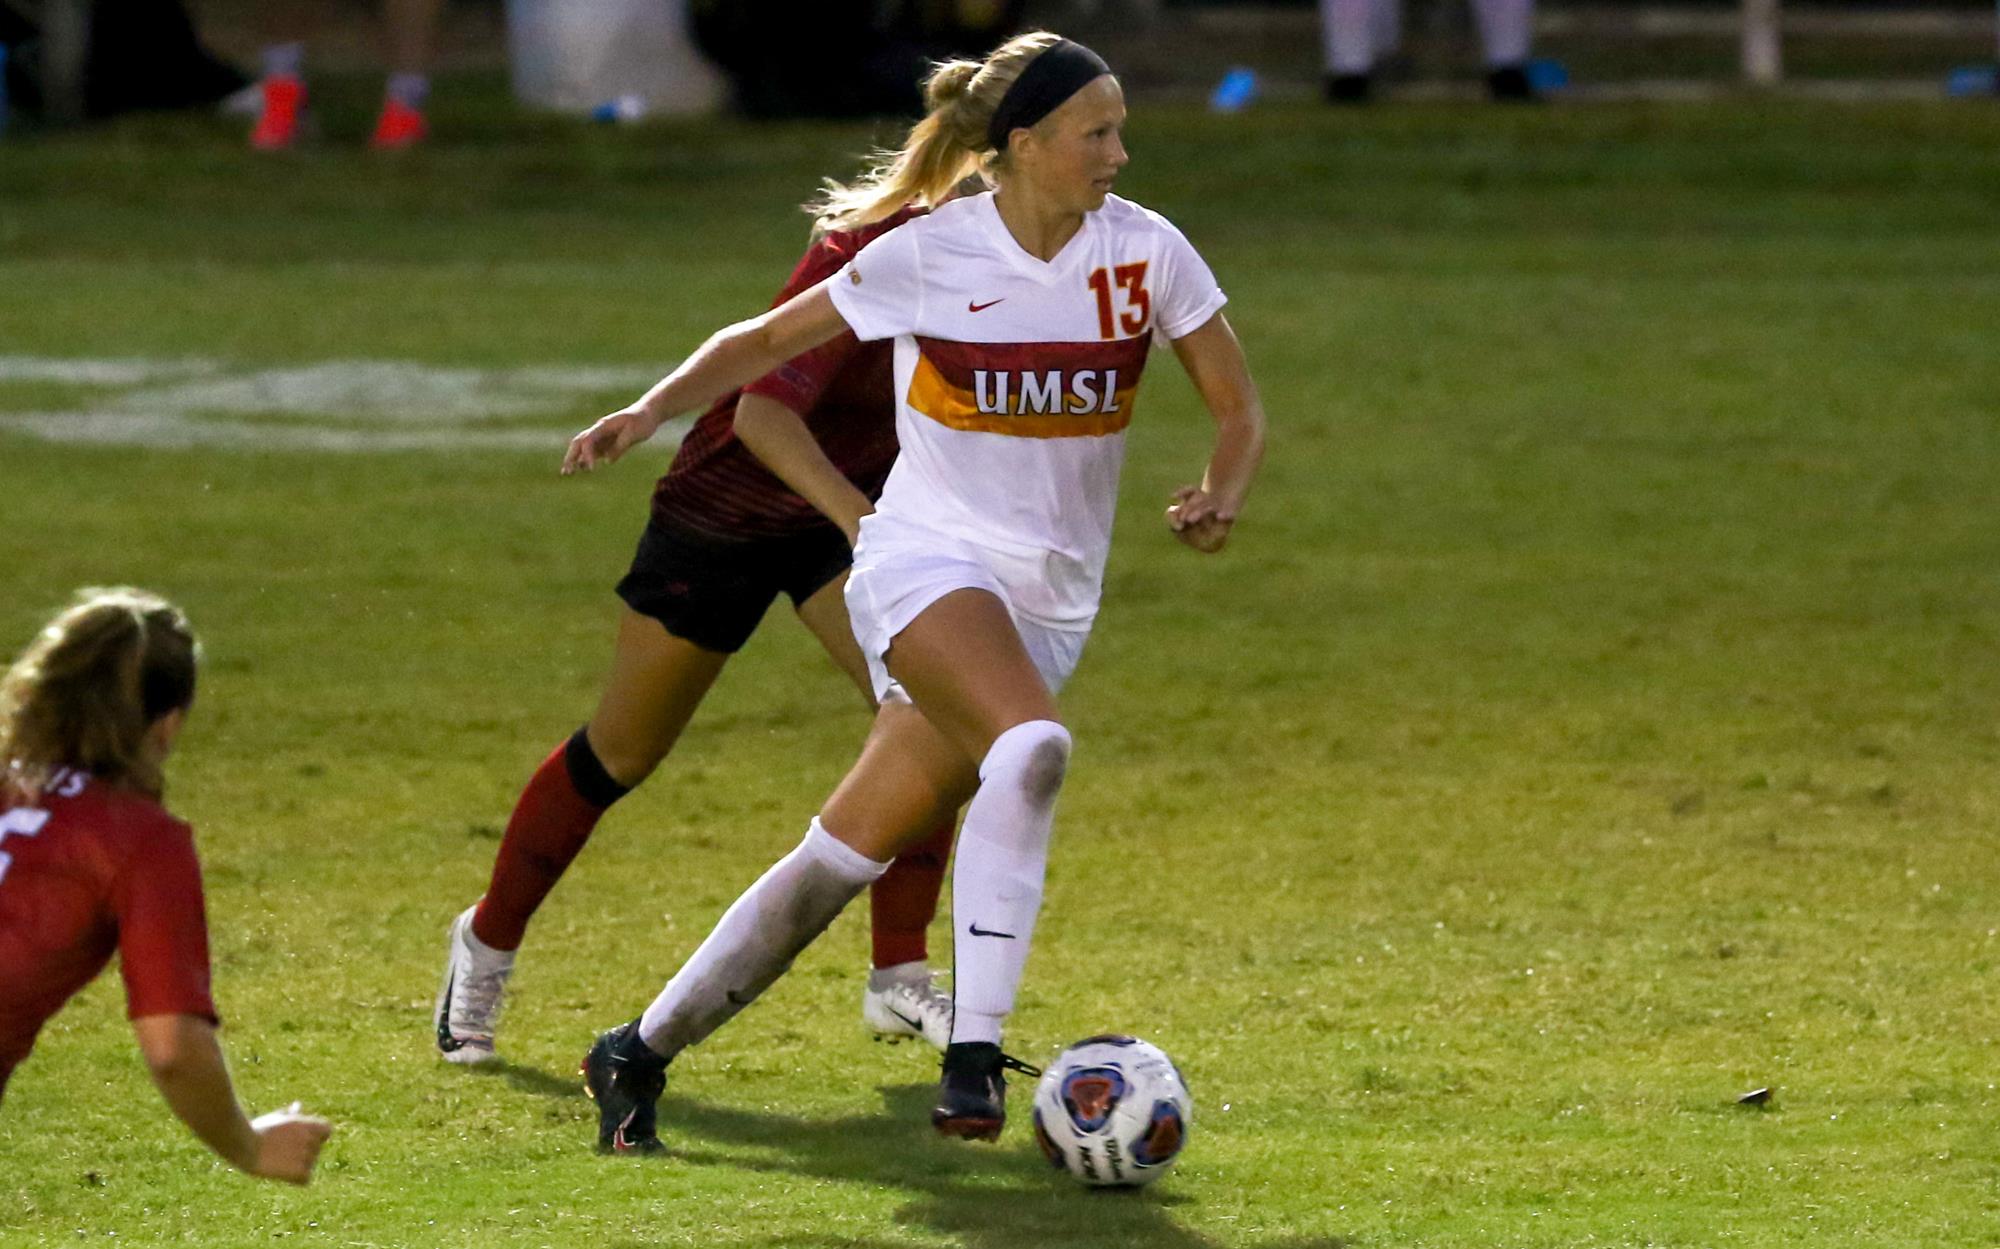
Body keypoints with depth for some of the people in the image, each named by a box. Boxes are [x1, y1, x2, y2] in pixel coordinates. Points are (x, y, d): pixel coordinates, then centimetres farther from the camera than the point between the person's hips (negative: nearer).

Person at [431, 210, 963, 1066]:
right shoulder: (862, 258, -33)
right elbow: (763, 414, -45)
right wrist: (857, 513, -59)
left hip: (845, 509, 6)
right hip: (722, 507, -5)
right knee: (621, 754, 8)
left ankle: (898, 979, -5)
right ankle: (488, 941, 31)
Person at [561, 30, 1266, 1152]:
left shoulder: (1147, 253, -2)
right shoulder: (929, 257, -8)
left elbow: (1240, 408, 7)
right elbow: (767, 343, 5)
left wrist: (1220, 500, -14)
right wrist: (650, 412, -9)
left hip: (1051, 601, 4)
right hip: (928, 558, -4)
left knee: (848, 857, 1)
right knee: (1033, 747, -34)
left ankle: (639, 1053, 14)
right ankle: (974, 1055, -32)